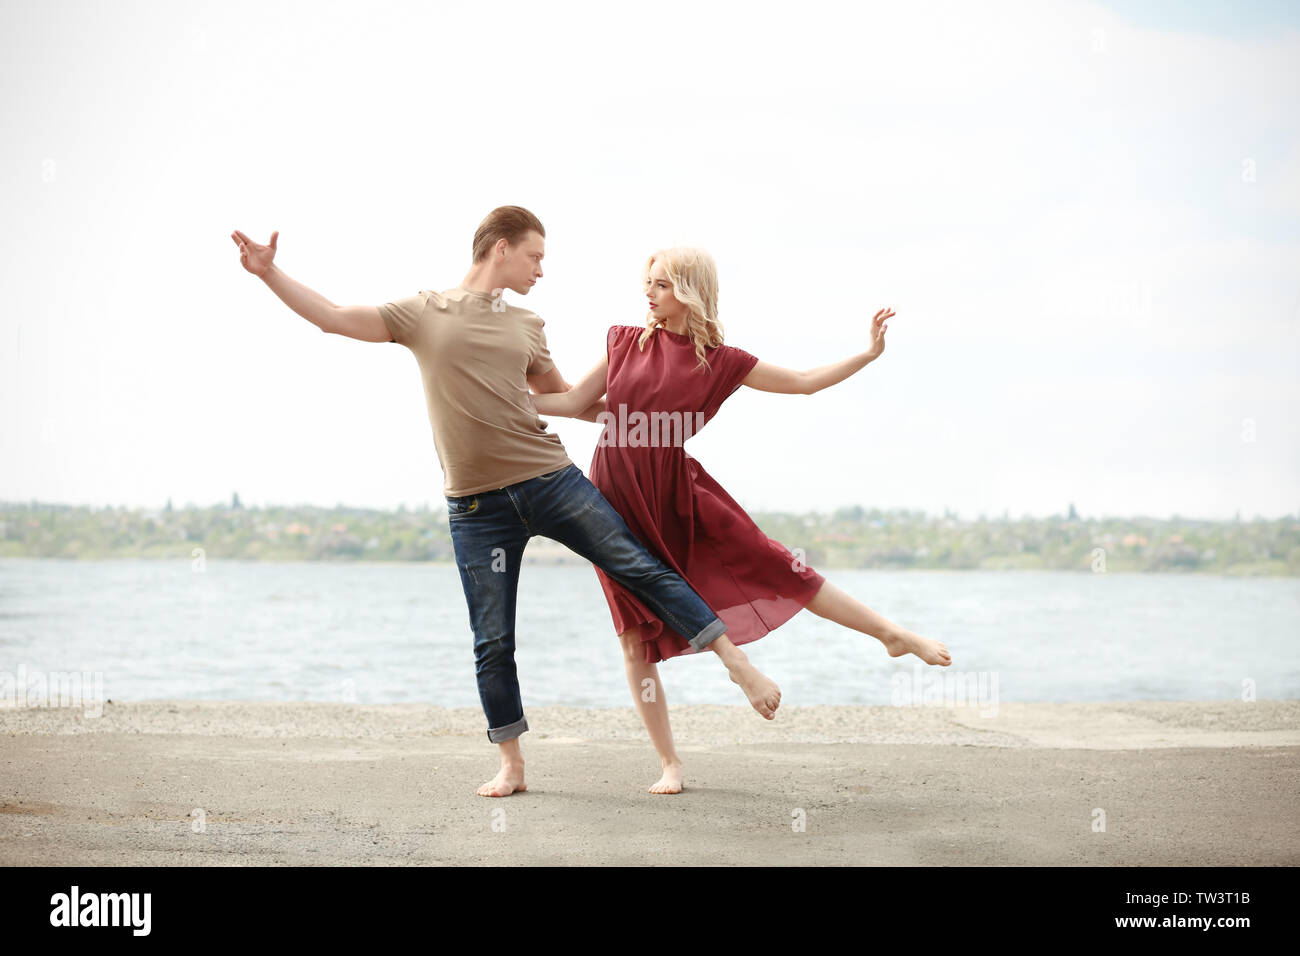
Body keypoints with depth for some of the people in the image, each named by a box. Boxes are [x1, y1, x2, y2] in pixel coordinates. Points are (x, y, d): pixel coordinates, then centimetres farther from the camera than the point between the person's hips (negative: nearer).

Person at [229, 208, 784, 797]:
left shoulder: (526, 325, 14)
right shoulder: (420, 314, 6)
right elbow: (334, 318, 3)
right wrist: (269, 272, -6)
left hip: (550, 480, 2)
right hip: (477, 506, -2)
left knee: (643, 570, -5)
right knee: (492, 642, 1)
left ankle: (738, 664, 2)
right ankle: (511, 766, 13)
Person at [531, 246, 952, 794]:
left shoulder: (719, 361, 0)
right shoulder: (625, 342, 4)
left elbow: (804, 382, 4)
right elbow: (574, 402, 7)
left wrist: (869, 354, -3)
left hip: (680, 498, -1)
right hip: (617, 501, 1)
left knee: (782, 571, -3)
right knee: (635, 639, 3)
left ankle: (894, 635, 15)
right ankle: (669, 764, 14)